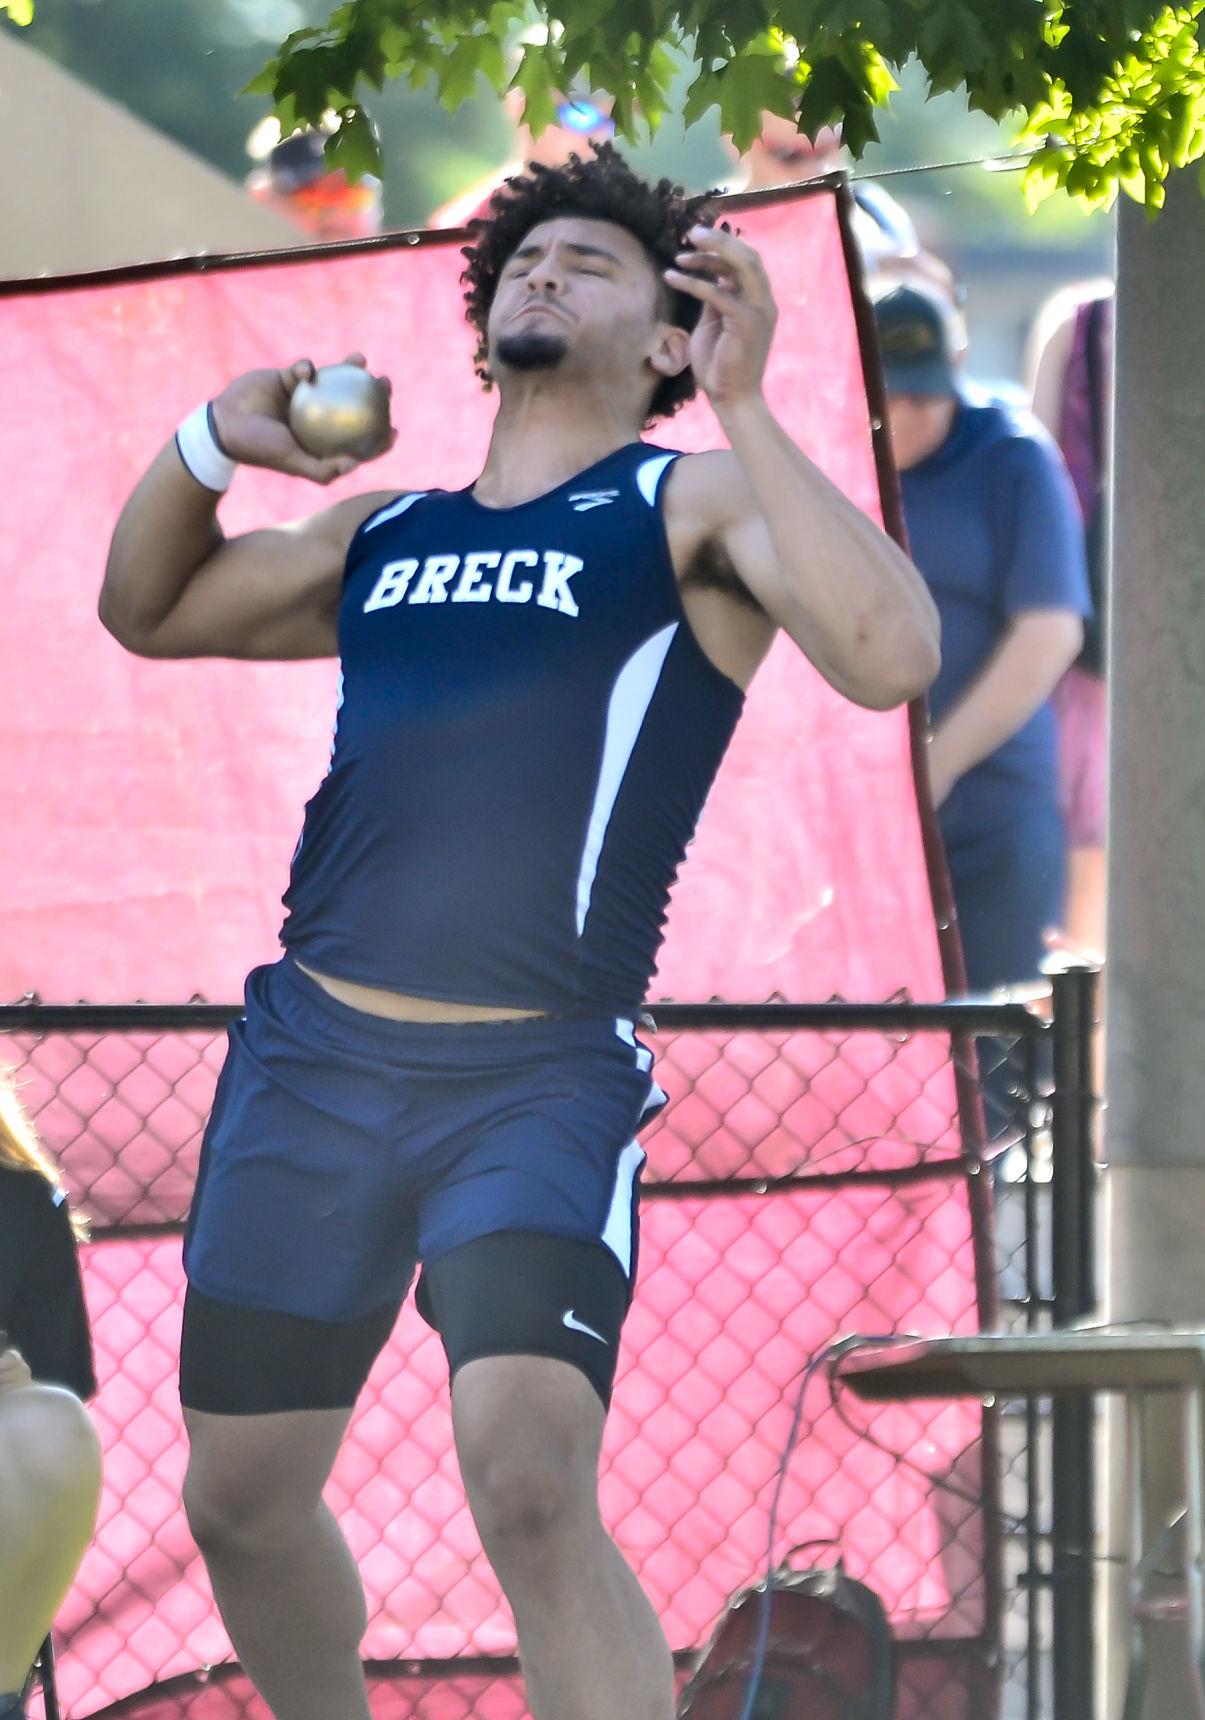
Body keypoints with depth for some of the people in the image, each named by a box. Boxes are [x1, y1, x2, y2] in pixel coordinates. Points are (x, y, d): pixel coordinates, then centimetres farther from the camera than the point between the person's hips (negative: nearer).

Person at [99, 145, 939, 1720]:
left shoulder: (692, 507, 2)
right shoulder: (382, 534, 18)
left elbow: (890, 656, -17)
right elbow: (147, 611, 32)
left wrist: (746, 408, -18)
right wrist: (210, 439, 13)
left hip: (538, 1077, -6)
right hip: (307, 1056, 6)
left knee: (528, 1480, -25)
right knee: (241, 1498, 11)